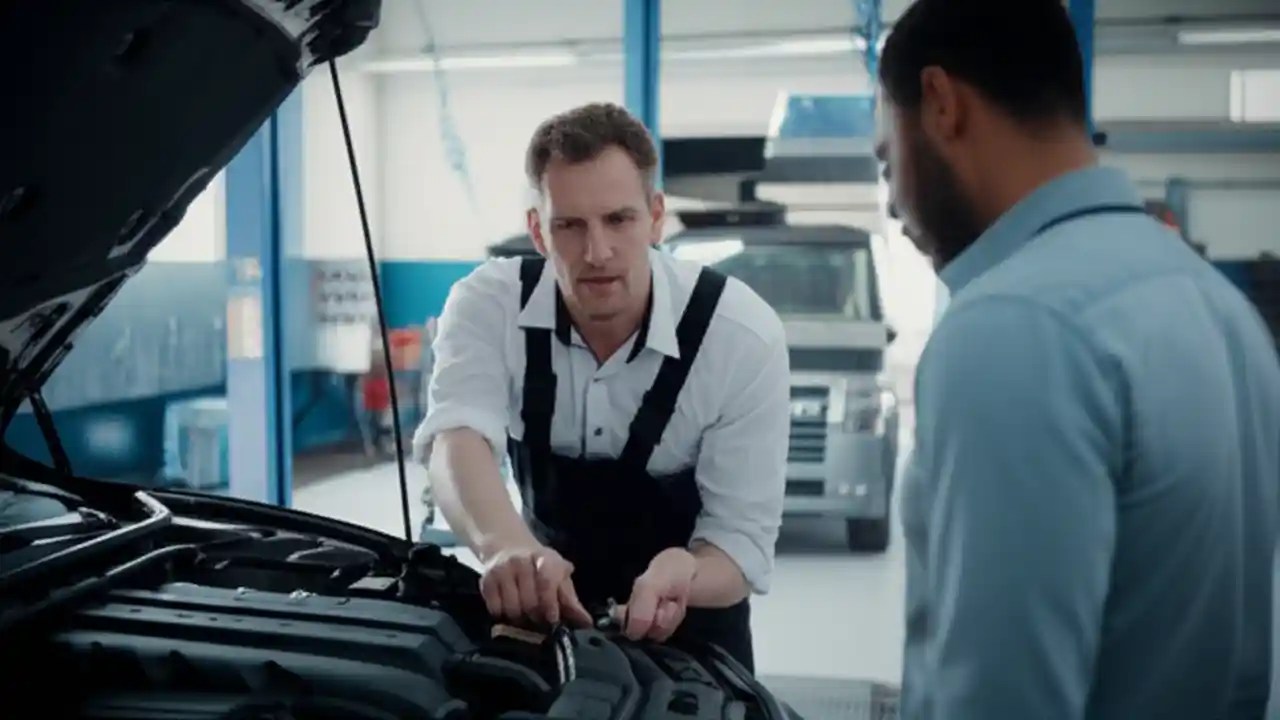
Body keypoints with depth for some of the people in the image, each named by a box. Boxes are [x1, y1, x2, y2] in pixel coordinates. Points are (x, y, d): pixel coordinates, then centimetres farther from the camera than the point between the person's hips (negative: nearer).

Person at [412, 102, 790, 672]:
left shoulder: (743, 335, -24)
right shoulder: (489, 303, -19)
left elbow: (743, 540, -23)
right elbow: (456, 437, -36)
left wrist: (680, 577, -46)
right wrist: (504, 546, -57)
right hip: (543, 602, 1)